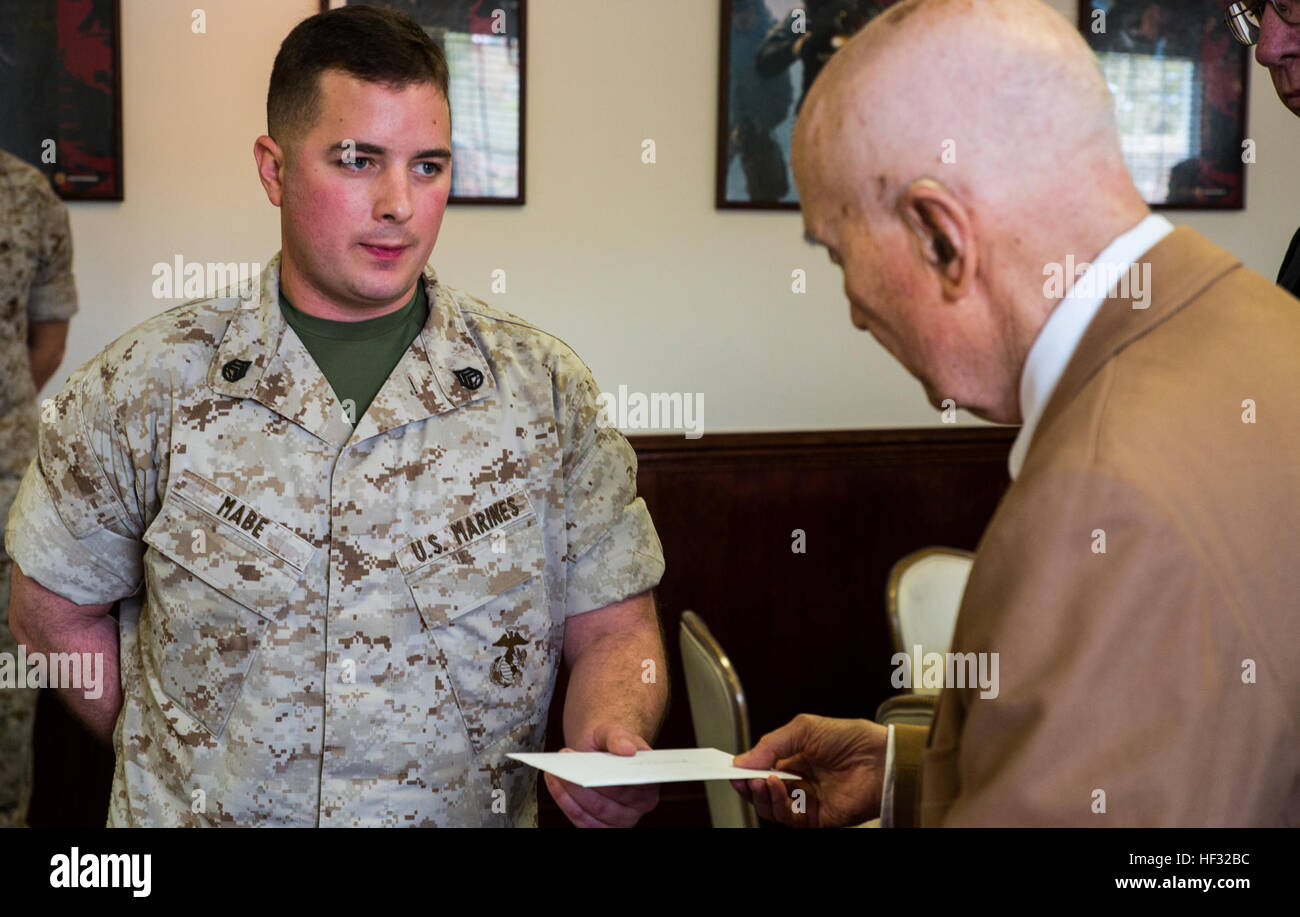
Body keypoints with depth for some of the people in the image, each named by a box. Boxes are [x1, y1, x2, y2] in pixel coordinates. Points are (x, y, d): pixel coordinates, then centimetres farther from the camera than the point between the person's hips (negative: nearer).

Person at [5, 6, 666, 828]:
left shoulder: (545, 390, 4)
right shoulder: (147, 386, 0)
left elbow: (612, 628, 6)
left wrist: (612, 736, -13)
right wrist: (184, 760, 3)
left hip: (472, 817, 1)